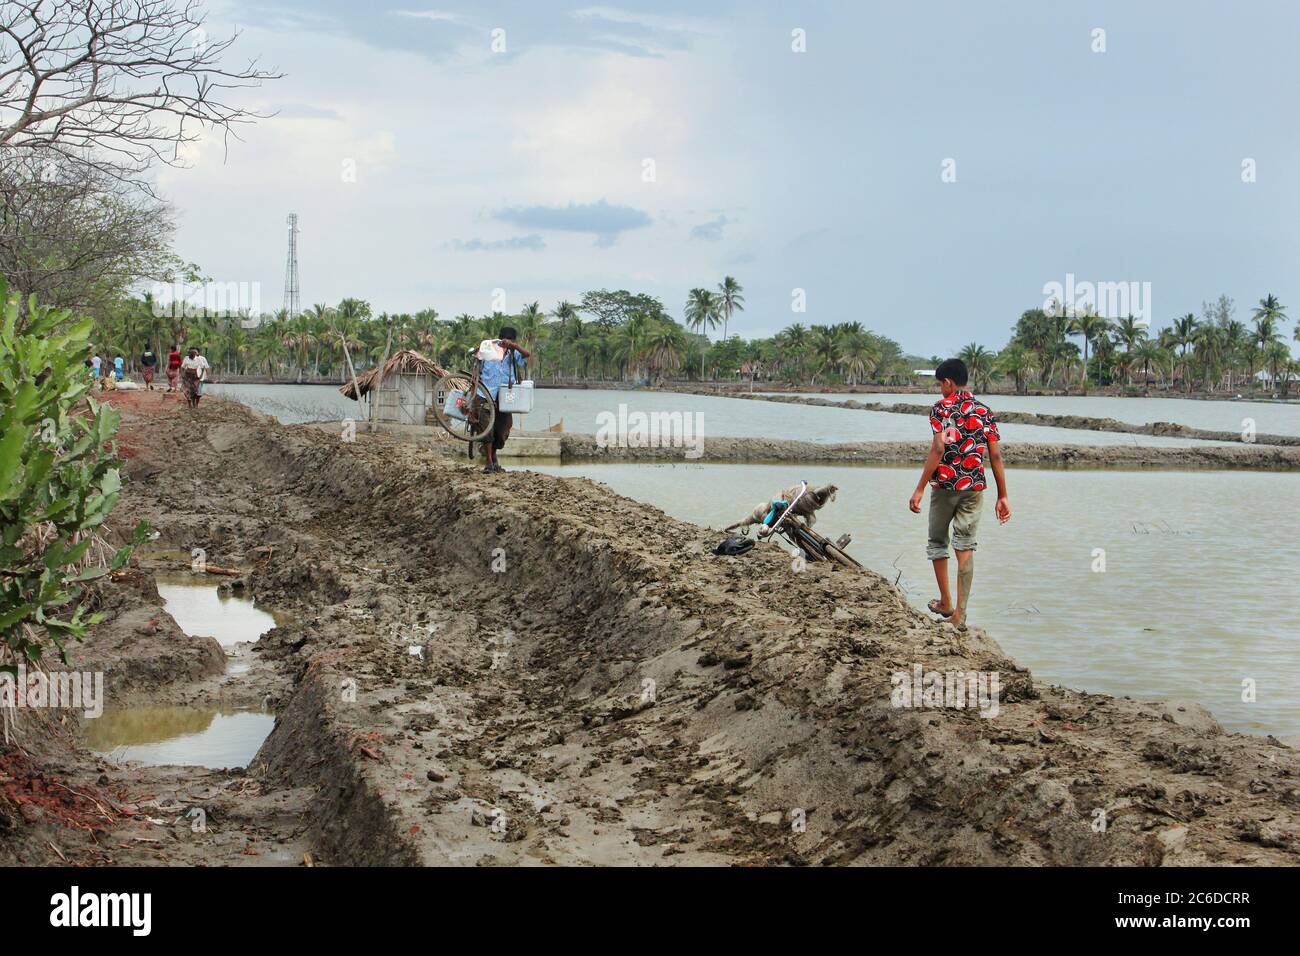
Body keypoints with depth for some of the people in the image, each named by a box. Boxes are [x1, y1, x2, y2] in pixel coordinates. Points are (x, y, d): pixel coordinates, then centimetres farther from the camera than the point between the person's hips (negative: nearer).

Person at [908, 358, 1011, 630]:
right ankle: (959, 614, 1)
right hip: (974, 487, 4)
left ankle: (945, 603, 25)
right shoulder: (984, 411, 7)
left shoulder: (941, 408, -7)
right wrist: (1002, 496, 7)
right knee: (965, 547, 7)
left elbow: (938, 449, -17)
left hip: (944, 485, -3)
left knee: (937, 543, 17)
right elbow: (996, 456, 3)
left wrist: (919, 489, -15)